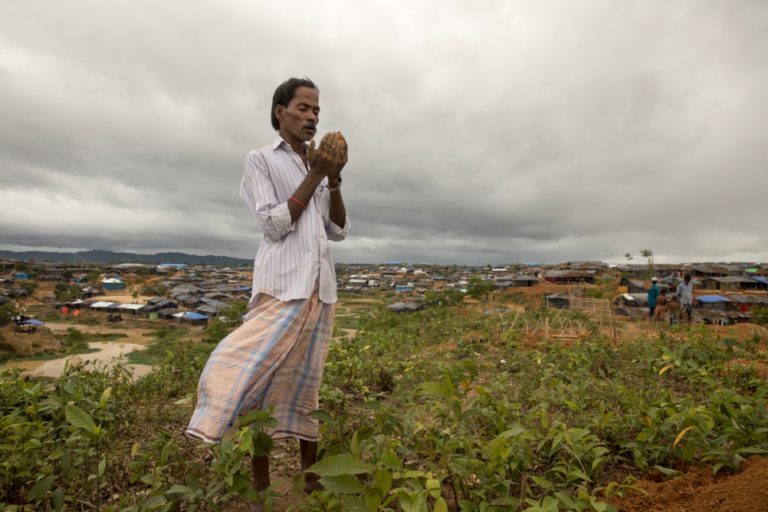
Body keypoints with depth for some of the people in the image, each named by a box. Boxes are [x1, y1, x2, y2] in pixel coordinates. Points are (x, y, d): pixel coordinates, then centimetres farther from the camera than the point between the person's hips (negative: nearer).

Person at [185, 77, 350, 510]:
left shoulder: (319, 167, 18)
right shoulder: (261, 160, 4)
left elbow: (339, 231, 13)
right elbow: (274, 225, -7)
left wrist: (334, 181, 1)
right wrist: (315, 176, -7)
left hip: (321, 287, 5)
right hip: (282, 285, -5)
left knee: (305, 383, 11)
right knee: (261, 382, -3)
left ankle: (310, 476, 23)